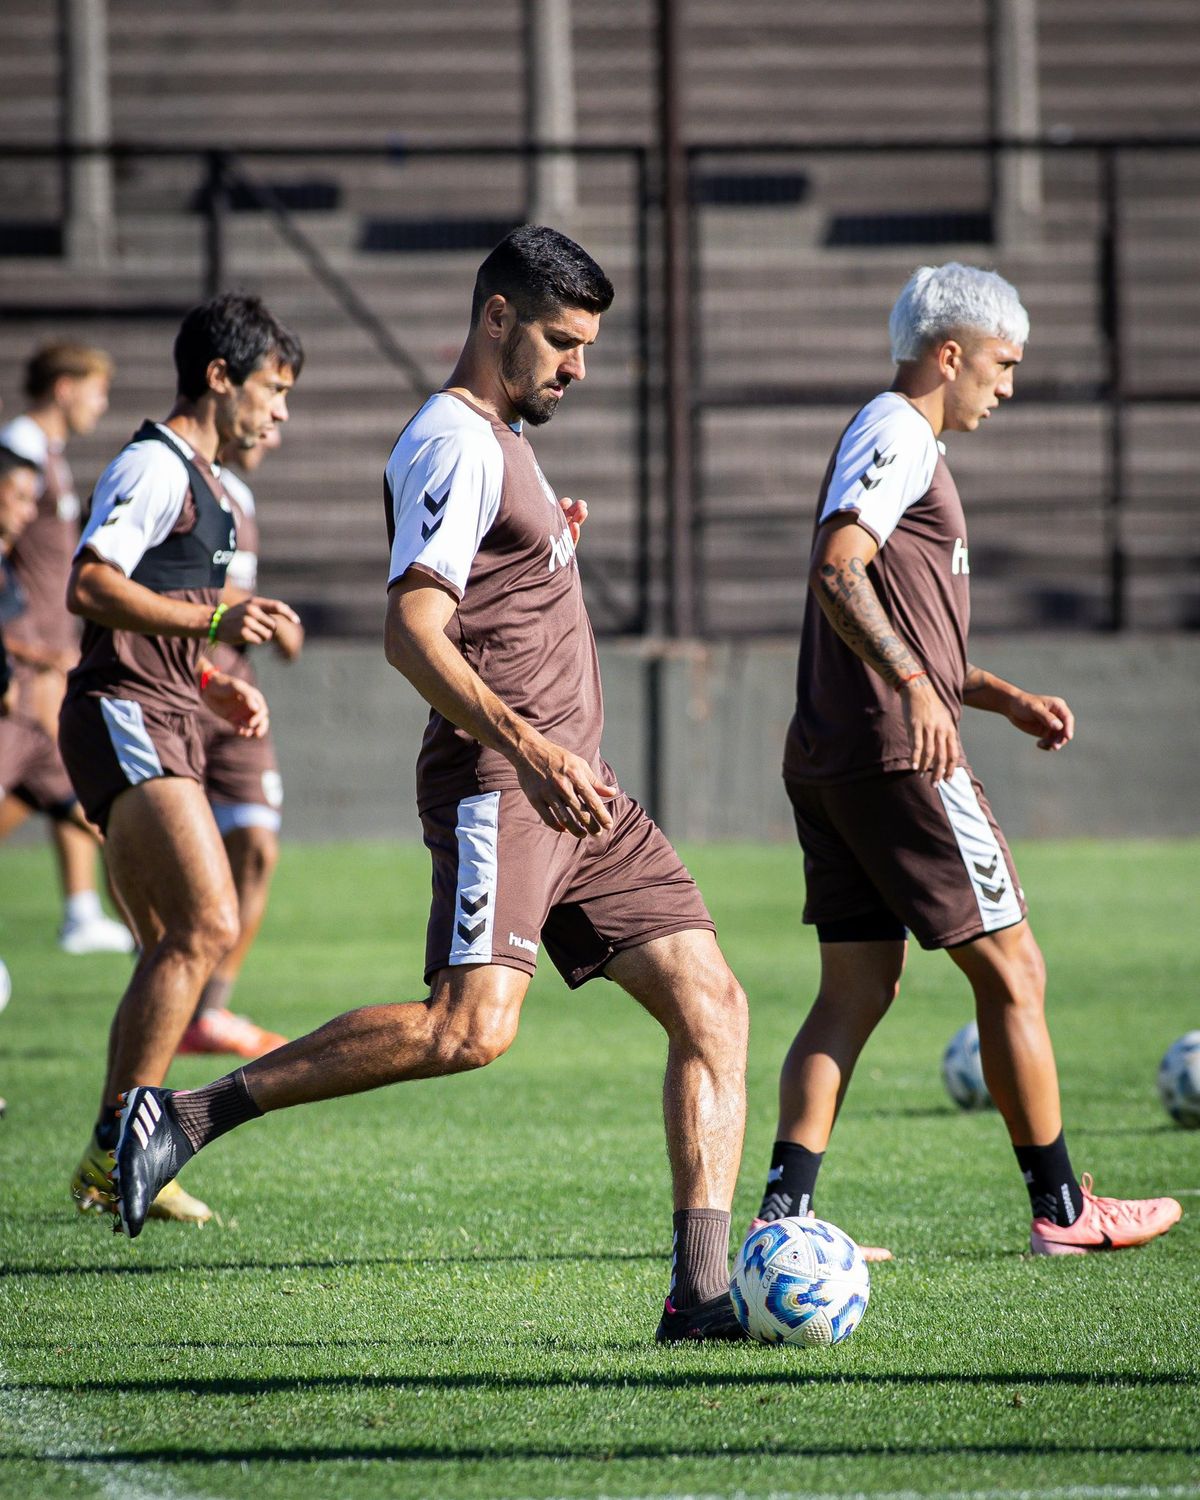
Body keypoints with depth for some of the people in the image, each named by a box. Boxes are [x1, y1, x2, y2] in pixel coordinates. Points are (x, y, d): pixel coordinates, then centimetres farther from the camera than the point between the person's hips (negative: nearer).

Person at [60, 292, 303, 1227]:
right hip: (126, 719, -11)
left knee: (177, 948, 7)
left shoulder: (201, 482, 24)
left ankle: (109, 1167, 9)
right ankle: (116, 1149, -18)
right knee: (209, 926, -19)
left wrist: (216, 686, 17)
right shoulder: (155, 466, -8)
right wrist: (214, 621, -24)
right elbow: (90, 588, -19)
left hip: (161, 728, 11)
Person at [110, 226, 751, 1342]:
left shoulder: (504, 439, 22)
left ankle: (701, 1290, -6)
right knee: (471, 1026, -26)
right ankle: (185, 1116, -18)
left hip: (575, 787, 10)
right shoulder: (455, 444, -10)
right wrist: (525, 745, -31)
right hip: (497, 786, -10)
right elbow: (412, 629, -22)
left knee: (712, 1005, -1)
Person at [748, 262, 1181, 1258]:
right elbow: (837, 570, -23)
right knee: (1012, 973, -1)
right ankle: (1062, 1209, 5)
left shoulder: (897, 441, 24)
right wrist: (915, 686, -31)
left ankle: (782, 1214, -5)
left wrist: (1003, 697, 24)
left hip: (830, 758, 10)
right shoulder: (896, 433, -8)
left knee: (857, 990, 5)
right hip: (899, 760, -10)